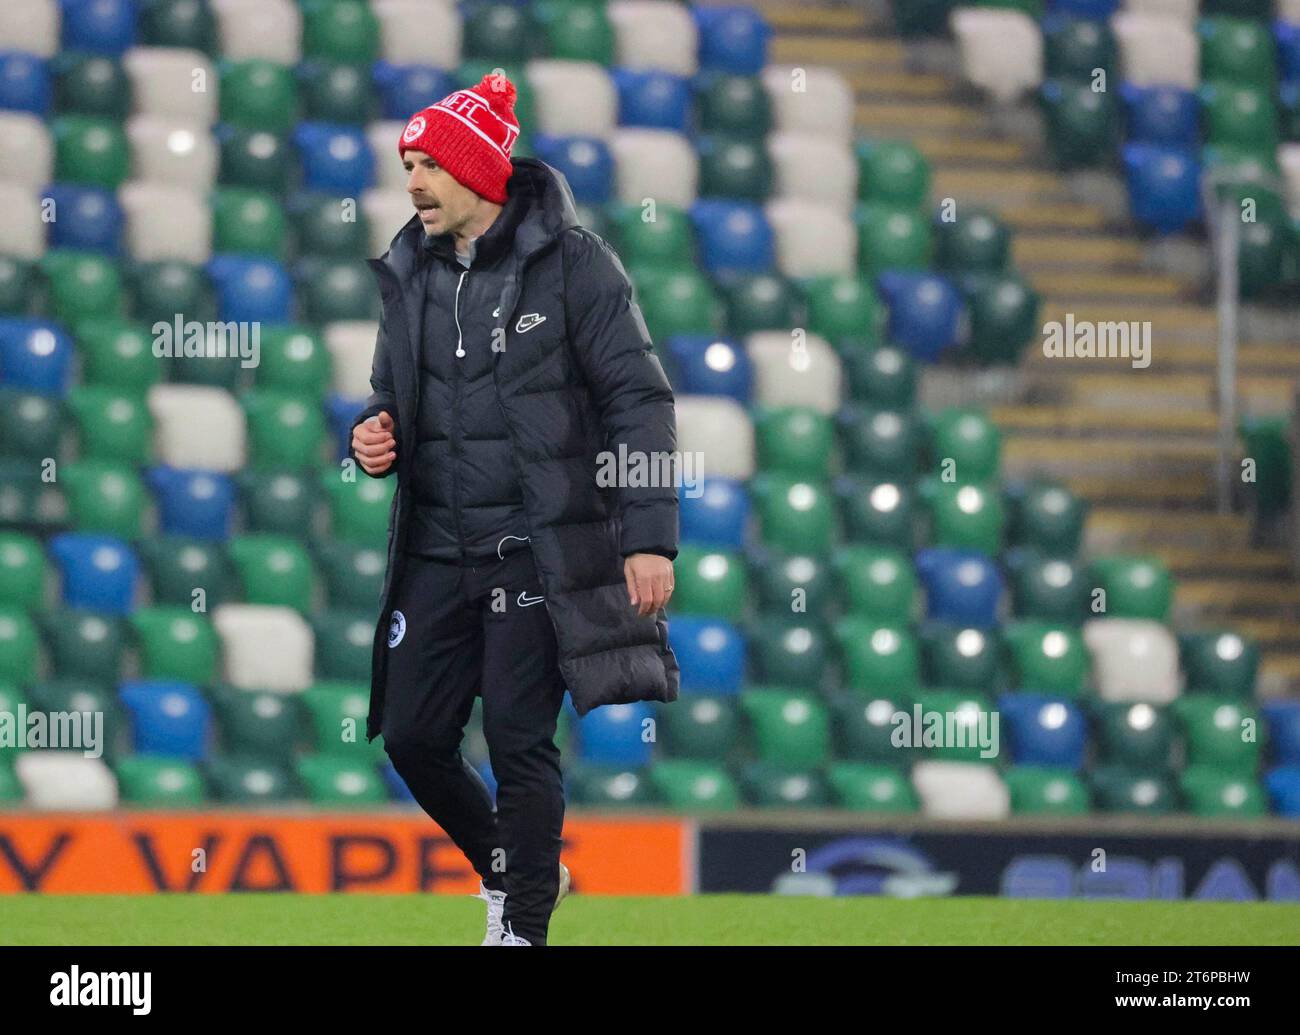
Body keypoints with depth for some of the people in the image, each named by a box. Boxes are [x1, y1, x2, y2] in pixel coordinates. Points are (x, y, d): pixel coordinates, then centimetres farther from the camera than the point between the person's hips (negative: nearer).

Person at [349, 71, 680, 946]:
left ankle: (524, 925, 5)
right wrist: (375, 432, -3)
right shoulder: (411, 273, 10)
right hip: (436, 547, 6)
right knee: (413, 735, 5)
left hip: (538, 548, -6)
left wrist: (650, 535, -15)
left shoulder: (569, 260, -8)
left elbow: (639, 398, -9)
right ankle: (510, 869, 29)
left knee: (519, 742, -6)